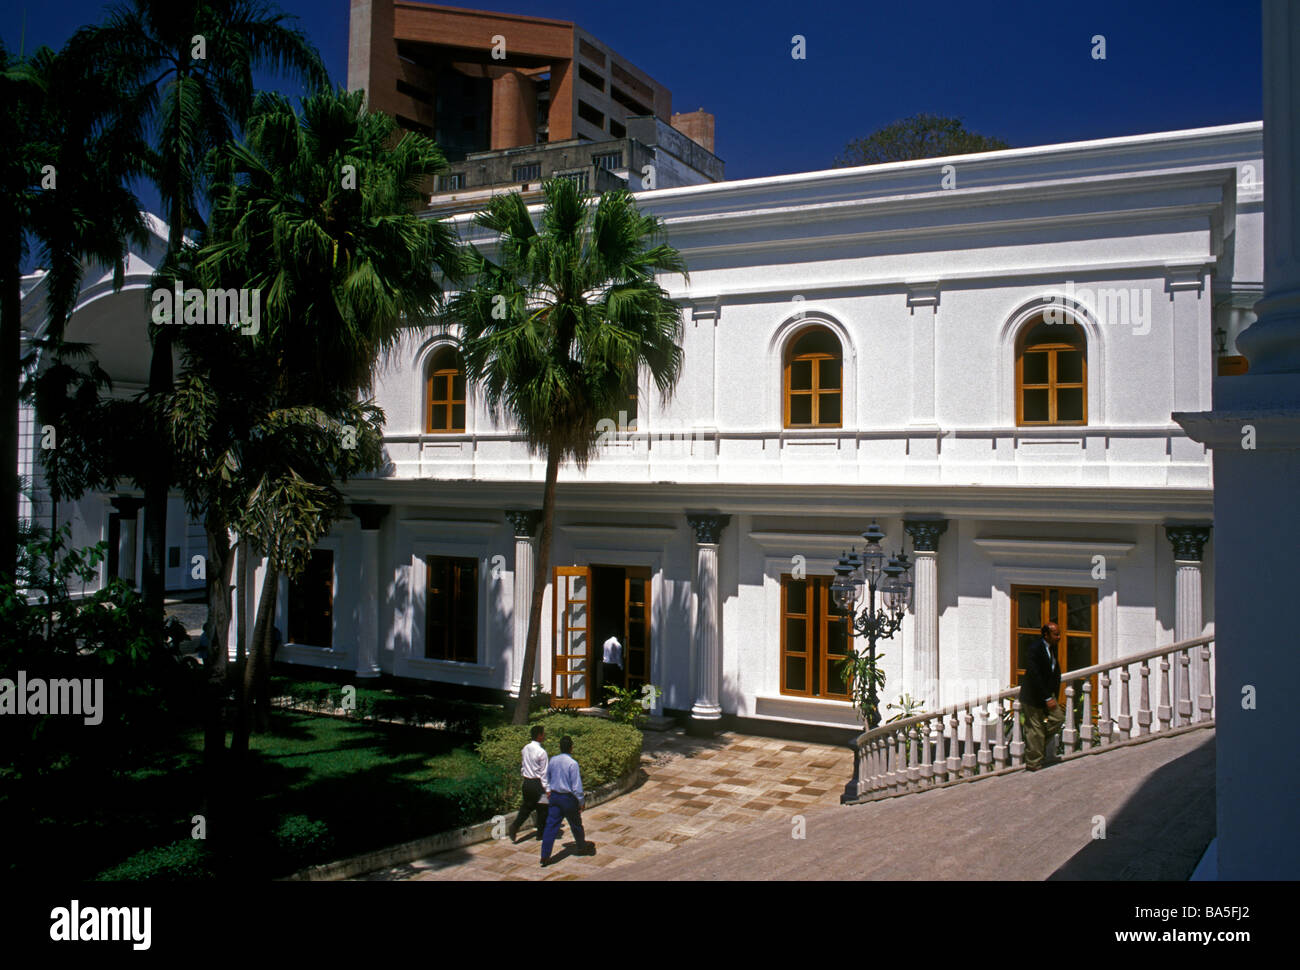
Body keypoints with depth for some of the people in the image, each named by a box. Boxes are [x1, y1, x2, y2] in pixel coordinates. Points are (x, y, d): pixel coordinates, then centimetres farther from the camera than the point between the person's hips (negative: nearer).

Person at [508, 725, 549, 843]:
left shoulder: (526, 748, 2)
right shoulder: (541, 752, -19)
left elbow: (523, 766, 10)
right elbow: (543, 772, -17)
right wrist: (547, 789, -13)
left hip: (526, 782, 7)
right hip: (537, 783, -7)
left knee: (526, 807, 17)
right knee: (542, 809, 10)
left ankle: (514, 827, 2)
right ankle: (541, 833, 20)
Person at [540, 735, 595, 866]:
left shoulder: (553, 761, -1)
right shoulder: (572, 763, -19)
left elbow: (548, 779, 13)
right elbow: (576, 786, -17)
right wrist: (581, 802, -7)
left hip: (554, 796, 5)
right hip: (568, 798, -4)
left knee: (551, 825, 2)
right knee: (576, 824, 16)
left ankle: (545, 856, -3)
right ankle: (582, 846, 37)